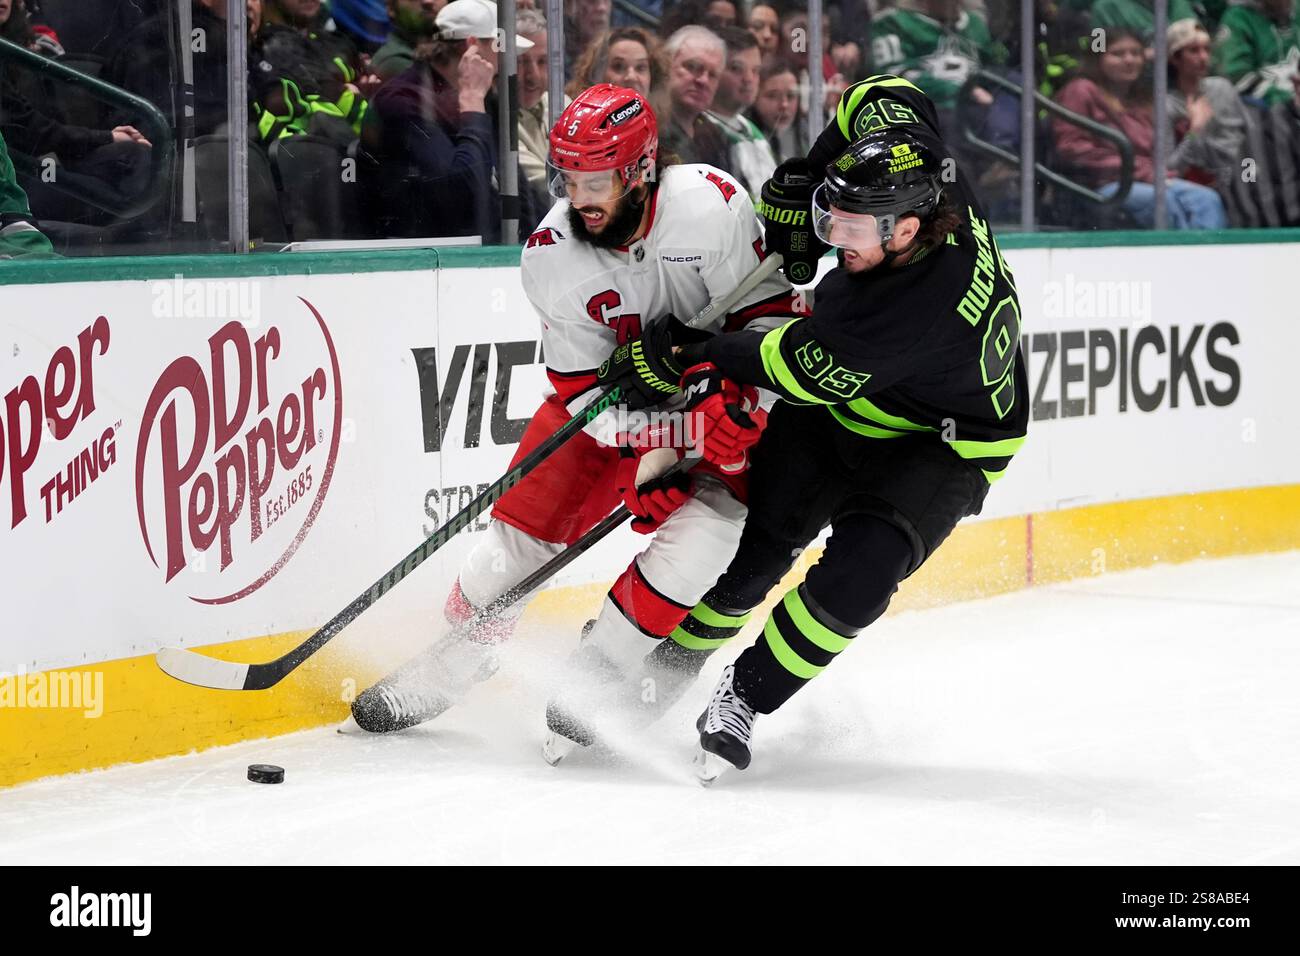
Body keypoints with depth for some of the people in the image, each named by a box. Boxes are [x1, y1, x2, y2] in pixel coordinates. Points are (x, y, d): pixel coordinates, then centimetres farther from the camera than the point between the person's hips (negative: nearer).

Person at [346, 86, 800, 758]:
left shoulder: (711, 205, -30)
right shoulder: (552, 253, -20)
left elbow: (766, 317, -20)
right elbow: (586, 383, -15)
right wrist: (646, 455, -27)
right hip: (613, 392, 2)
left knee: (696, 533, -24)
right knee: (526, 520, -5)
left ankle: (595, 670, -9)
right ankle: (460, 653, 18)